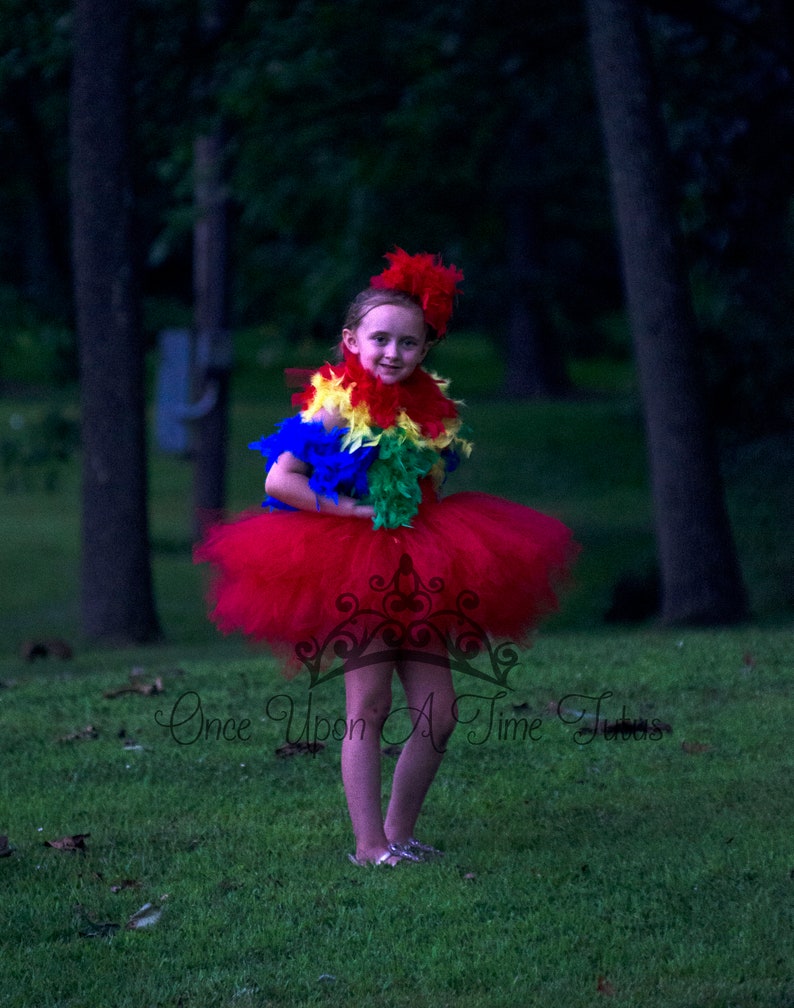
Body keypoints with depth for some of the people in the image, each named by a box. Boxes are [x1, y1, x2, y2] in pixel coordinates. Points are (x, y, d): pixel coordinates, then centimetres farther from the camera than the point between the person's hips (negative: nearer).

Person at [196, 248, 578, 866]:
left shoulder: (431, 413, 10)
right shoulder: (335, 410, -8)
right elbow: (280, 480, -16)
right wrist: (355, 510, -16)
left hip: (418, 575, 6)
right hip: (352, 569, -6)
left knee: (437, 714, 2)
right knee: (369, 705, -8)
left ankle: (401, 832, 14)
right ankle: (370, 843, -4)